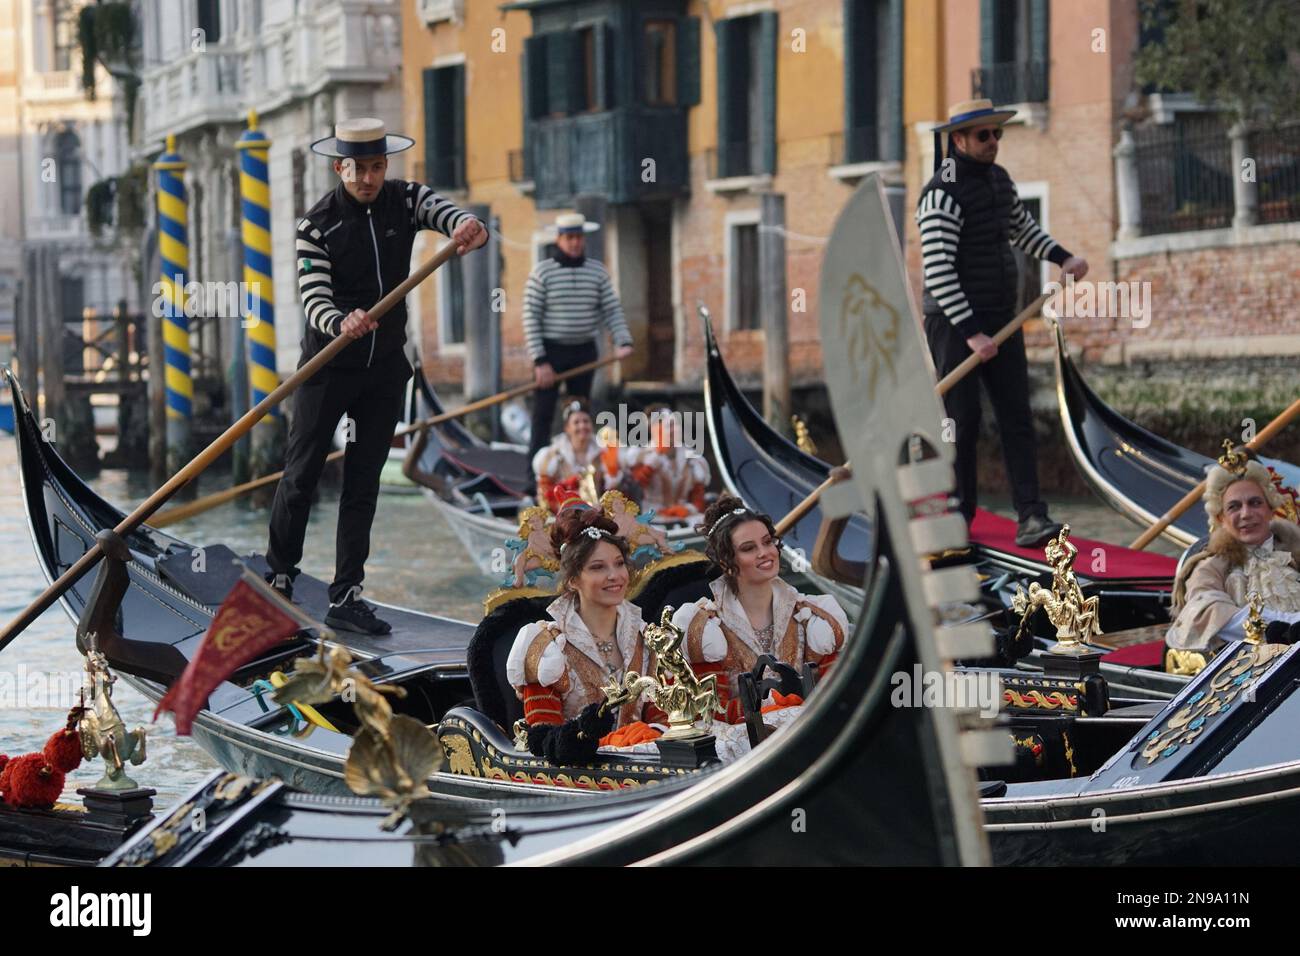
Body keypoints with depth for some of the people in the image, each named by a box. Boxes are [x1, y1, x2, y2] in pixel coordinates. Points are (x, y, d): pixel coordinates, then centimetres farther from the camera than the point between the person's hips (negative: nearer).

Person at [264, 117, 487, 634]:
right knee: (301, 474, -1)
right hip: (328, 364, -3)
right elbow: (314, 300, -20)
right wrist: (341, 324, -42)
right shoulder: (317, 225, -12)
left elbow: (449, 215, -17)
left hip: (386, 365, 4)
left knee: (363, 483, 5)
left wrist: (470, 227, -42)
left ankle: (345, 597, 8)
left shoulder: (405, 200, -2)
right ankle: (279, 581, 11)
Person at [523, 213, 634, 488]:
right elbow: (530, 318, -9)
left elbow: (612, 310, 3)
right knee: (543, 415, -5)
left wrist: (623, 342, -15)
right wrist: (540, 361, -15)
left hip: (584, 352, 4)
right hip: (551, 351, -4)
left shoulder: (597, 272, 5)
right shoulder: (541, 273, -6)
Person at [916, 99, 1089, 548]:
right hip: (954, 324, -8)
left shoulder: (998, 178, 10)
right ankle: (956, 522, 7)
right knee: (961, 421, -3)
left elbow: (1022, 227, 28)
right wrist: (970, 333, -24)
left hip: (1000, 318, 8)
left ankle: (1030, 516, -6)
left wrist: (1062, 257, 11)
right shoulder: (942, 195, -17)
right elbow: (937, 272, -22)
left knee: (1017, 417, -1)